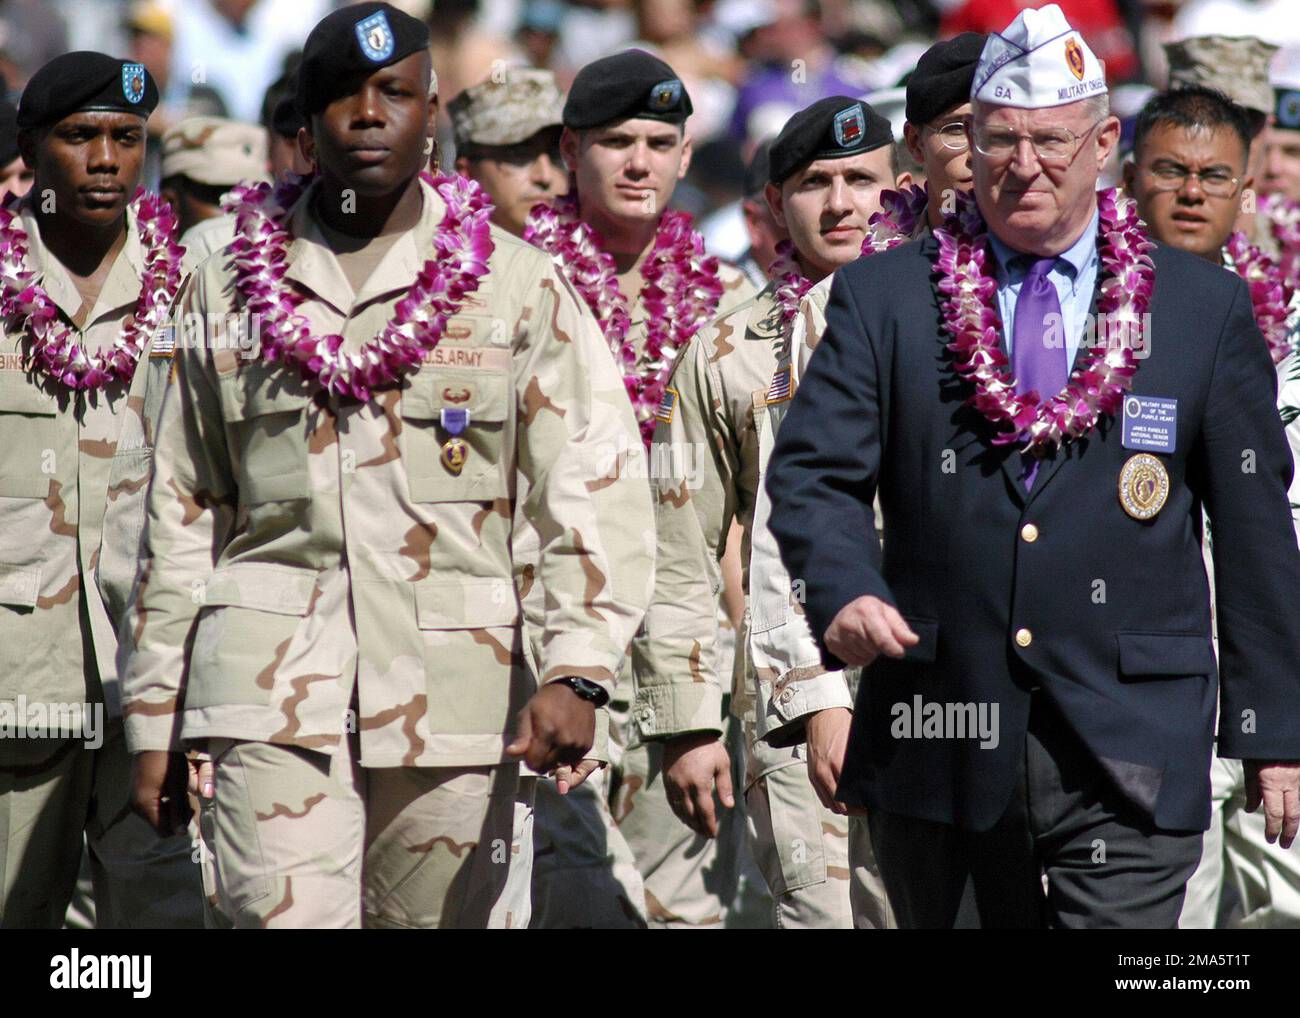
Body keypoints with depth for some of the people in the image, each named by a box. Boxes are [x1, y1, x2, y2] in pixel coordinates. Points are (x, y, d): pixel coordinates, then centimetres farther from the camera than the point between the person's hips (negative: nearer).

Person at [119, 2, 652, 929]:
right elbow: (181, 516, 16)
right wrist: (155, 716, 12)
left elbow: (589, 487, -1)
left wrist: (577, 669, -15)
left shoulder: (519, 286, 8)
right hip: (271, 695, 0)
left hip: (460, 702, 0)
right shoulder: (229, 289, 14)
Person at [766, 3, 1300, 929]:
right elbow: (814, 474, 3)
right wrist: (843, 589, -19)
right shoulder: (883, 298, 8)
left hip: (1126, 753, -1)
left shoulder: (1207, 307, 8)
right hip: (938, 740, 1)